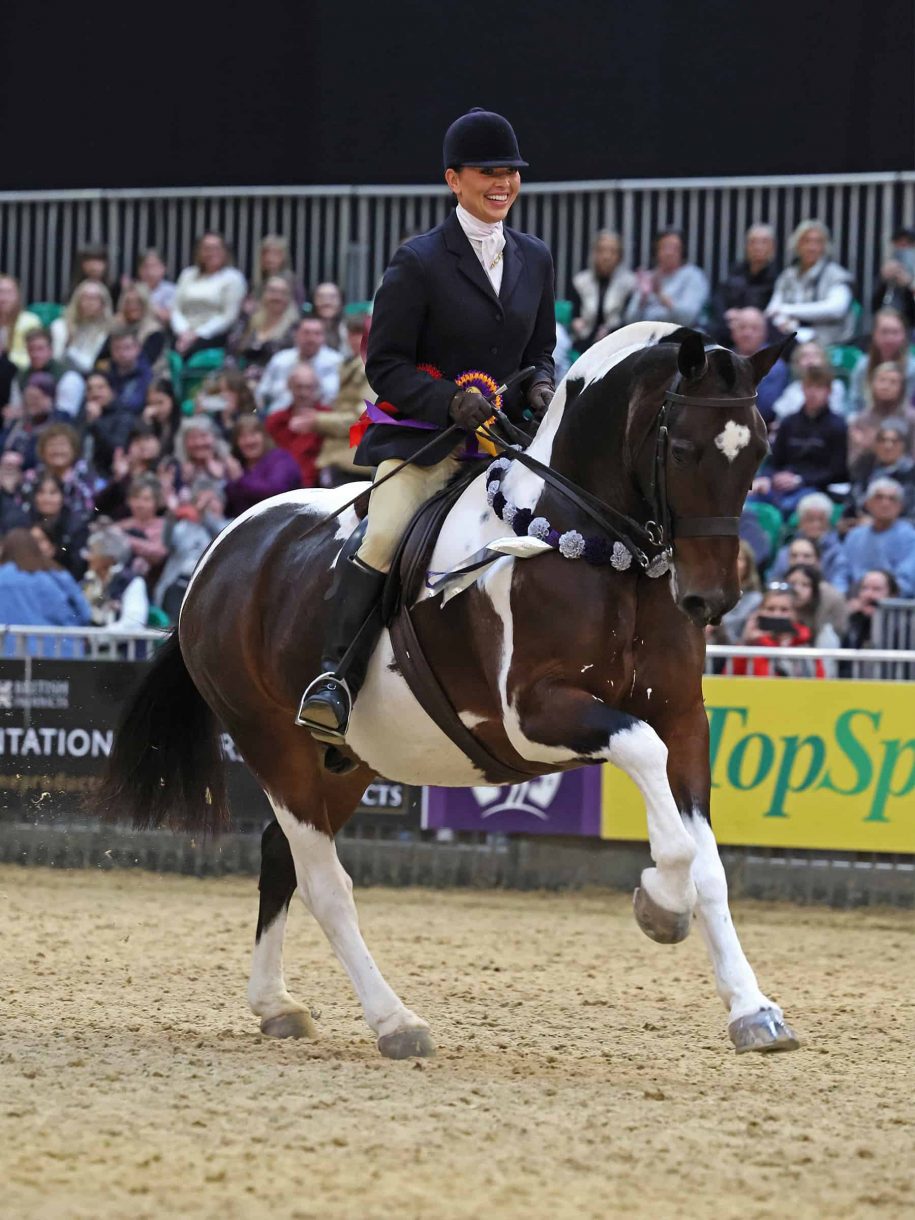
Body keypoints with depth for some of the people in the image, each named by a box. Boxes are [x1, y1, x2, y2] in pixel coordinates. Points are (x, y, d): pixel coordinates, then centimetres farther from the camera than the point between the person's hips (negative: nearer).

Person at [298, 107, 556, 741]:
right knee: (384, 534, -26)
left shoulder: (535, 259, 12)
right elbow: (385, 366, -5)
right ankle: (336, 678, -24)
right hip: (421, 435, -5)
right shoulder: (419, 262, -5)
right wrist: (450, 401, -21)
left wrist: (541, 386, -3)